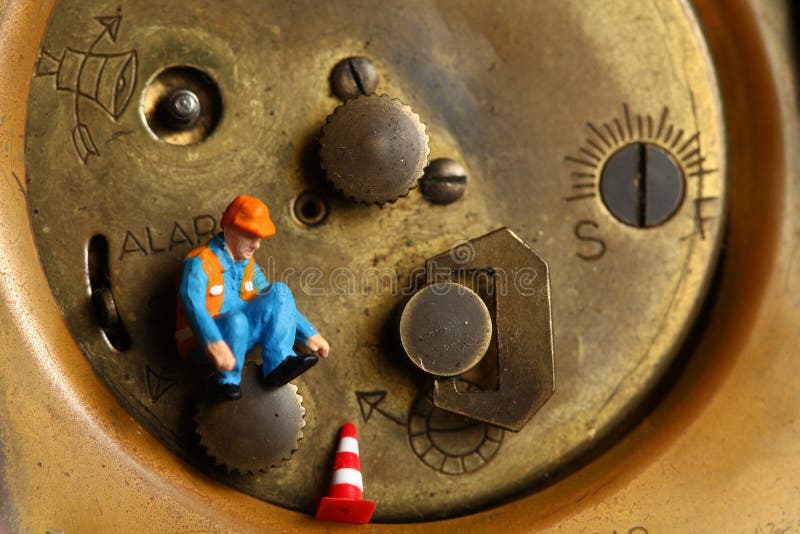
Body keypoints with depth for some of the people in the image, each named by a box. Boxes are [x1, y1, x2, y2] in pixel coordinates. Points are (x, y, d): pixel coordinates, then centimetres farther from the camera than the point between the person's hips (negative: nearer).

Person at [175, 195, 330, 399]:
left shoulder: (248, 265, 12)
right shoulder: (200, 262, -14)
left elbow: (280, 304, 20)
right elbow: (192, 304, -32)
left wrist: (309, 334, 13)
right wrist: (214, 344, -48)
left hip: (238, 338, 7)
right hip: (202, 342, -7)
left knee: (279, 291, -11)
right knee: (236, 320, -40)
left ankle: (278, 365, -21)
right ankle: (227, 382, -20)